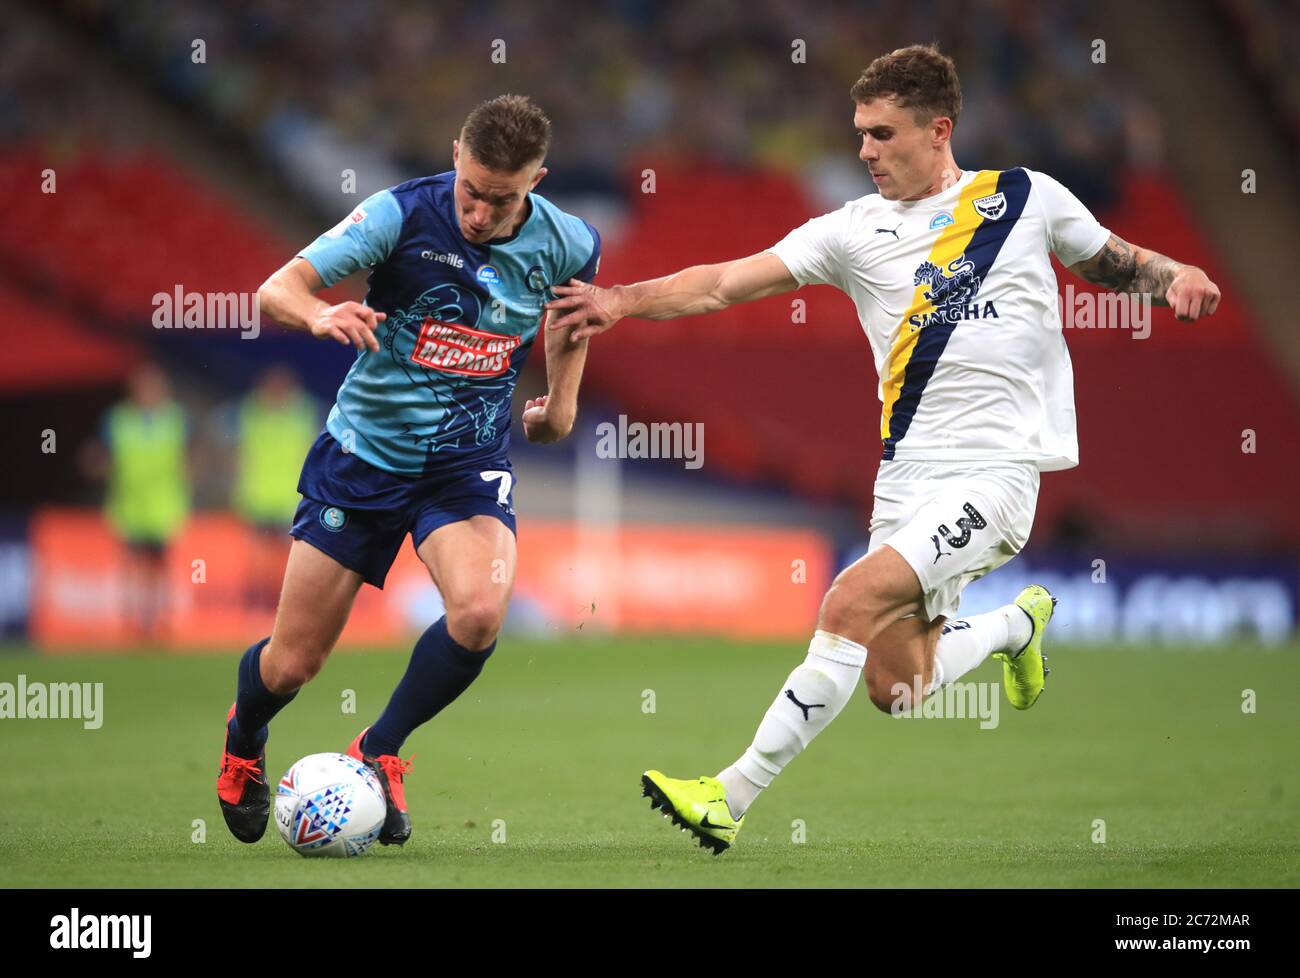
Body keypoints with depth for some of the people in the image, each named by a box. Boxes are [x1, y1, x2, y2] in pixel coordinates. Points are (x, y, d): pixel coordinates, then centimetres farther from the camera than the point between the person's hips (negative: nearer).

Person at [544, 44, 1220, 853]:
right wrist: (623, 300, -17)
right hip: (907, 476, 4)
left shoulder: (1028, 199, 4)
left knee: (853, 599, -23)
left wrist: (1176, 277, -3)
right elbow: (726, 284, -3)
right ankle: (1018, 623, 36)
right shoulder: (856, 231, 5)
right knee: (894, 688, 3)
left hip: (996, 473, -4)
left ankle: (733, 797, -20)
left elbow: (1118, 265, 19)